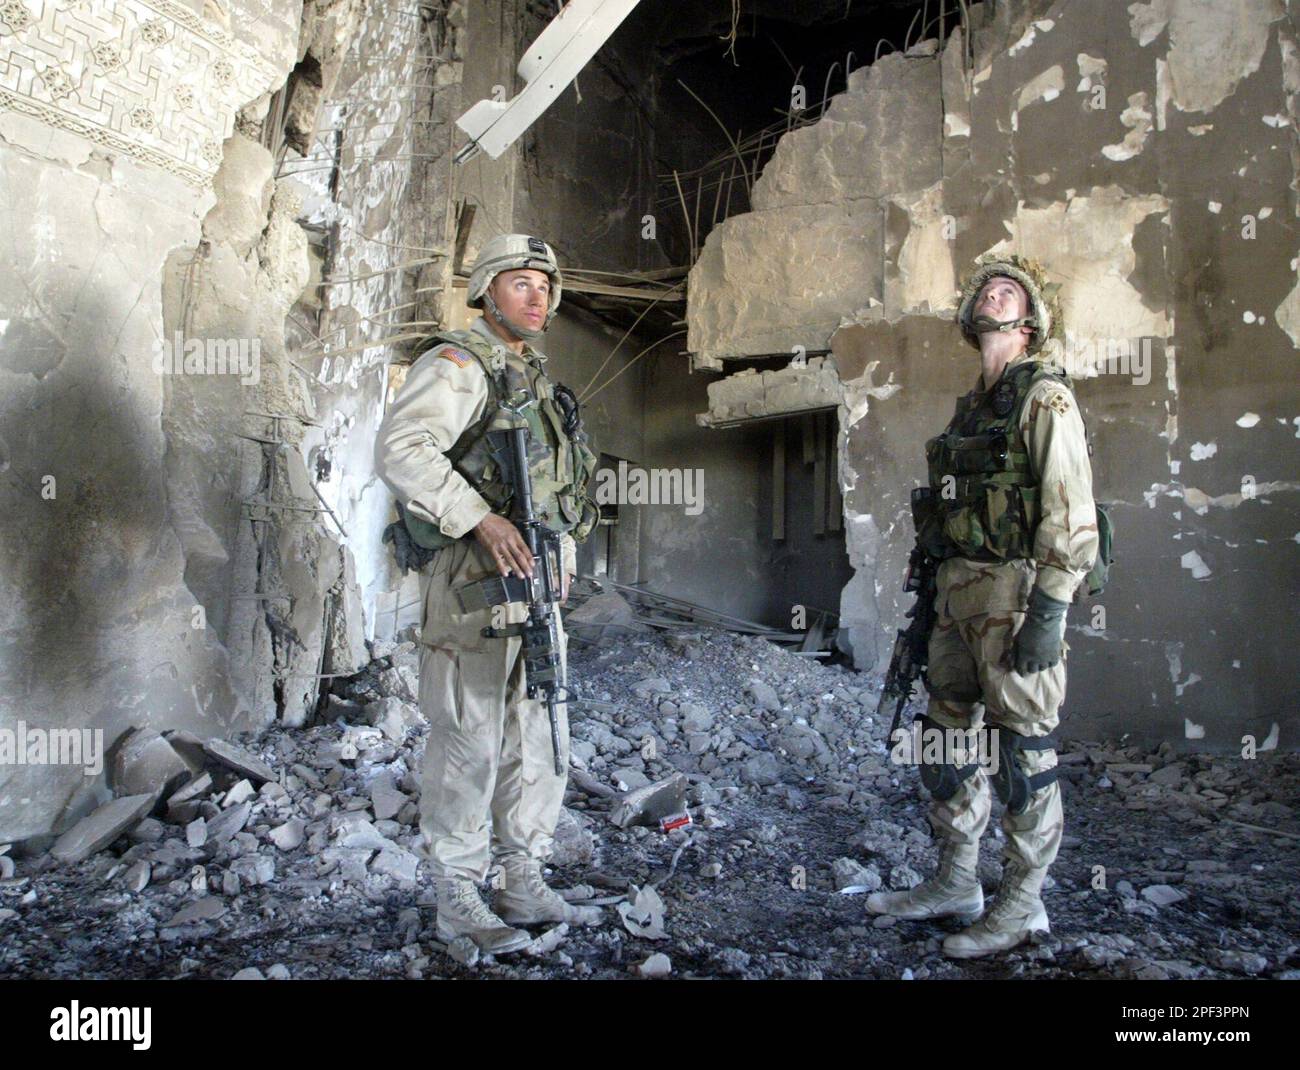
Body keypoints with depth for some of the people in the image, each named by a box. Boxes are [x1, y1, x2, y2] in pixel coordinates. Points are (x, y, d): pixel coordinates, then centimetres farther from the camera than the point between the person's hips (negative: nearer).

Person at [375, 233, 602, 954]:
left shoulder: (534, 374, 21)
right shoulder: (457, 364, -6)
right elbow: (400, 448, -22)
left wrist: (563, 556, 16)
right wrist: (482, 520, -26)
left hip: (538, 575, 9)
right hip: (476, 574, -9)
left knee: (537, 733, 12)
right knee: (470, 737, -2)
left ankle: (523, 885, 25)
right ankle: (457, 900, 13)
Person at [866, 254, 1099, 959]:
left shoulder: (1044, 398, -7)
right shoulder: (973, 406, 18)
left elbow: (1070, 514, -15)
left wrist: (1049, 614, -20)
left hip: (1014, 588, -9)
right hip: (958, 586, 9)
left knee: (1021, 749, 1)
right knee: (947, 735, 14)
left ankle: (1021, 905, 16)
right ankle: (955, 883, 28)